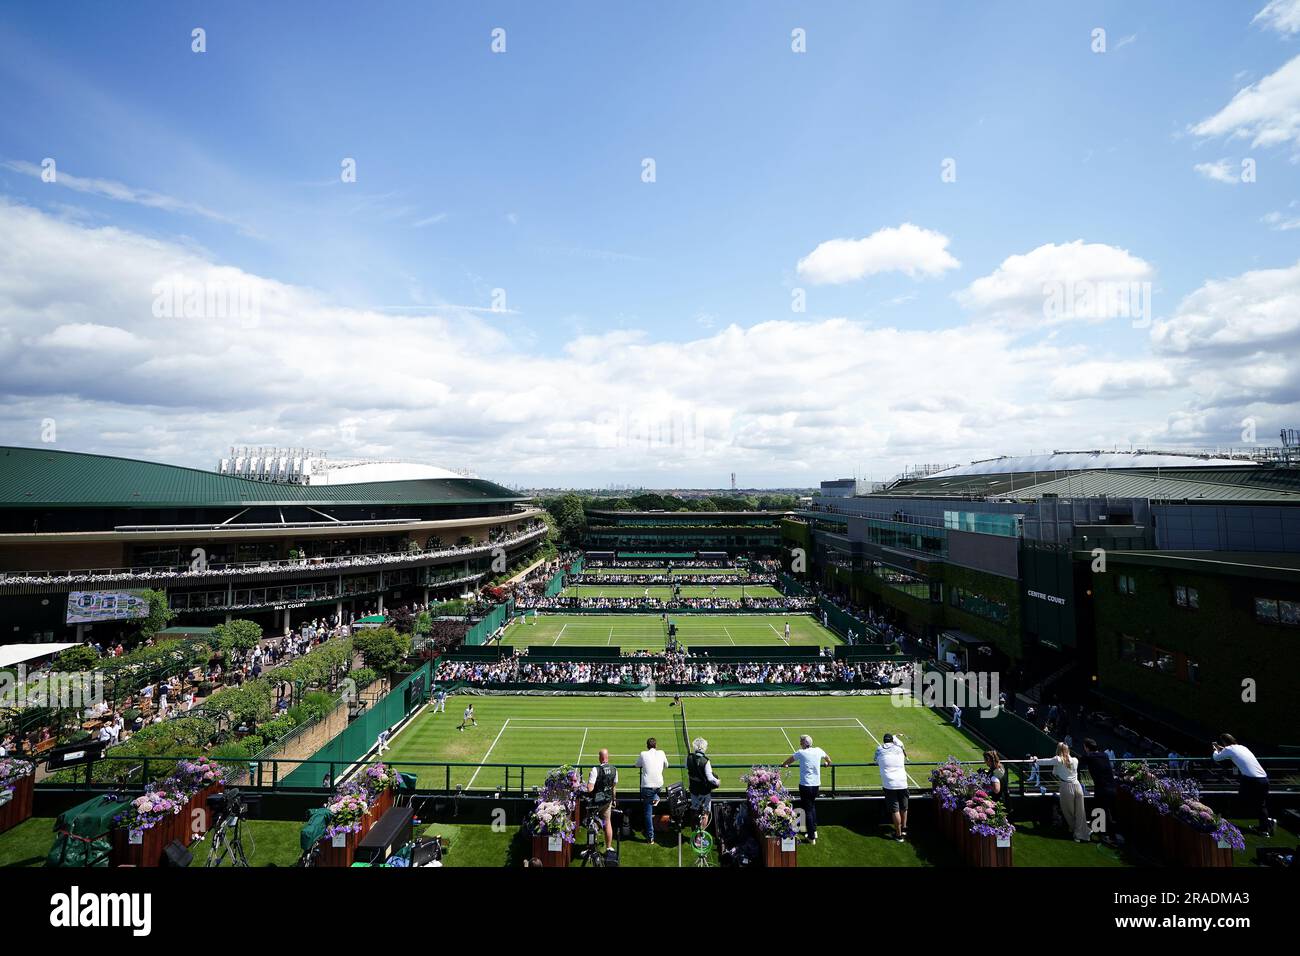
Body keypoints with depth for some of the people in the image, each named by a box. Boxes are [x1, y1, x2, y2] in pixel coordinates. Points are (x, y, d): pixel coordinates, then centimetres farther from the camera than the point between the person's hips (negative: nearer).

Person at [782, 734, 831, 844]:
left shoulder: (801, 753, -9)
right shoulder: (818, 751, 1)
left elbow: (790, 759, 11)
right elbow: (827, 758, 24)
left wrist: (784, 764, 31)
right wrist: (828, 763, 47)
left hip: (805, 785, -5)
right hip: (816, 785, 5)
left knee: (808, 810, 4)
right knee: (812, 806, 25)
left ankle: (811, 837, 6)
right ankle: (814, 830, 30)